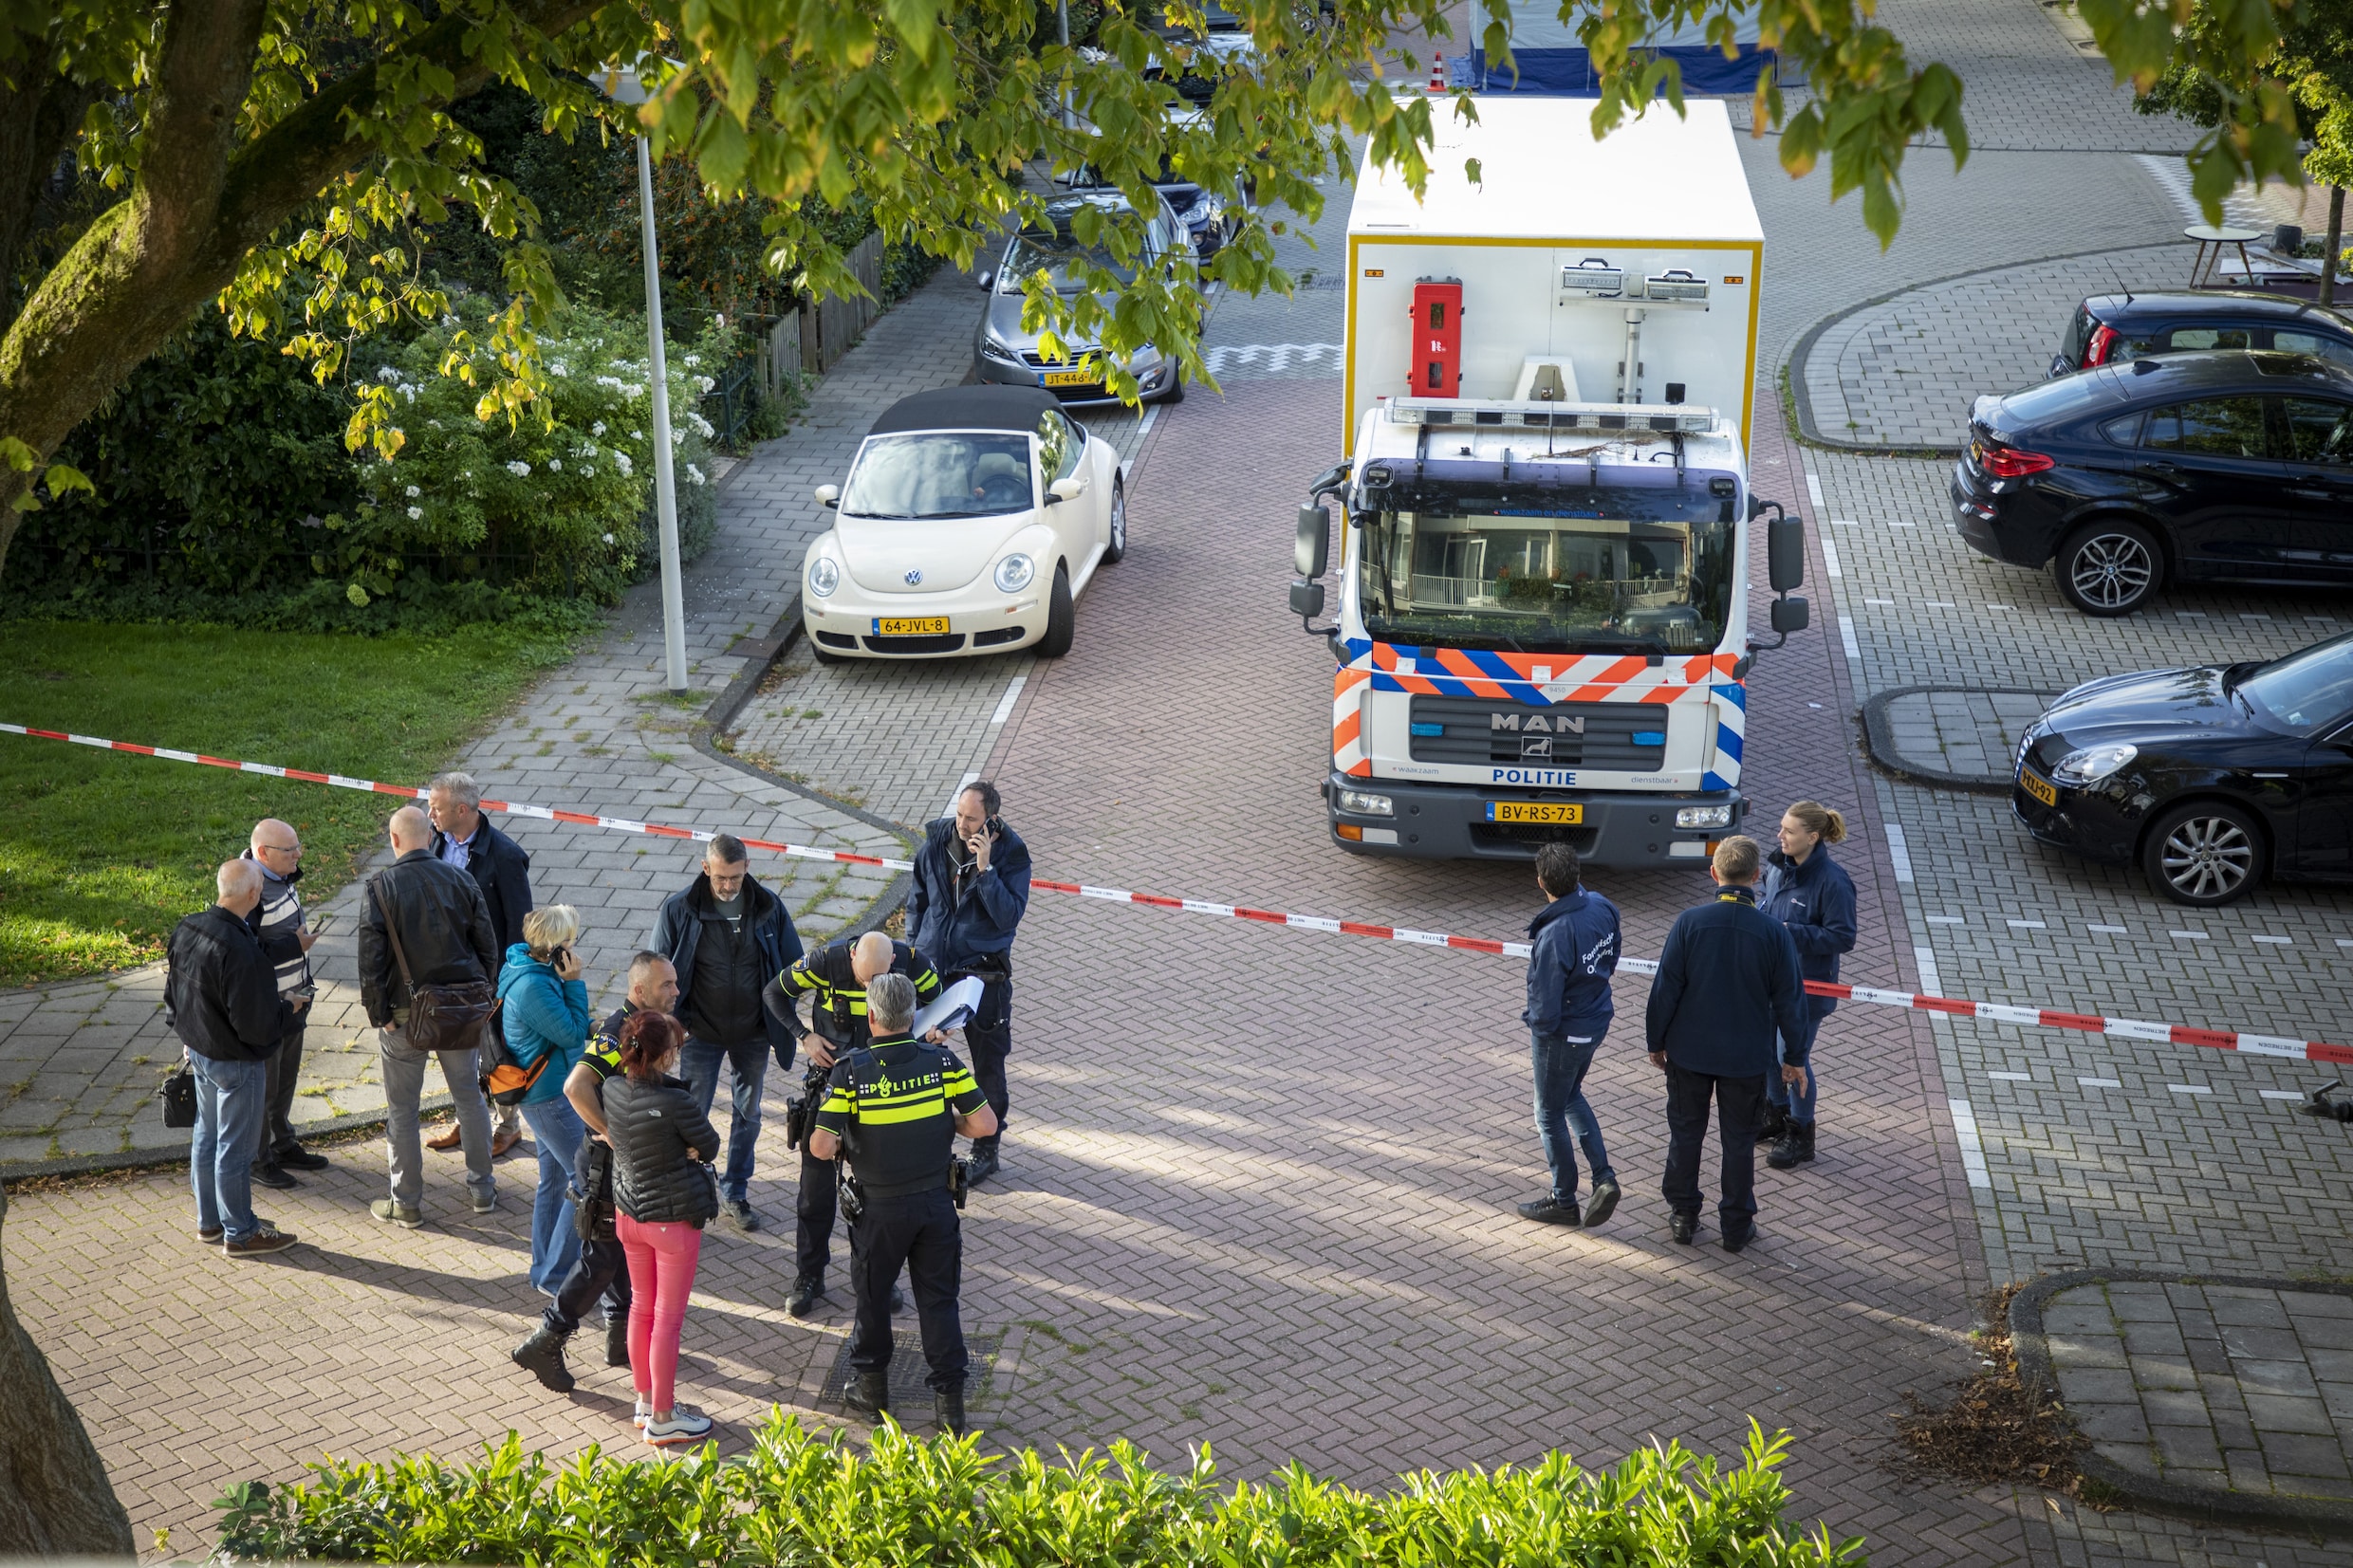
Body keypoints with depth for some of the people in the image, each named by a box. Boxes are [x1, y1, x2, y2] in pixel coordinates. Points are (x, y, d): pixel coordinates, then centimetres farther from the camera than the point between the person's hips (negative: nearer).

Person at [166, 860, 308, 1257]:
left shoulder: (186, 929, -5)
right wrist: (290, 1007, -9)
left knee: (206, 1136, 22)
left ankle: (209, 1221, 36)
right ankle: (240, 1233, 20)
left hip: (199, 1051, 8)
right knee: (235, 1147, 6)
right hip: (236, 1061, -8)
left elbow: (173, 996, 8)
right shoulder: (240, 952, -31)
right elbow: (258, 1027, -27)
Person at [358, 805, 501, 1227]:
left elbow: (371, 958, -13)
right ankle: (482, 1188, 25)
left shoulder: (380, 888, -11)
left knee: (401, 1109, 8)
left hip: (405, 1013, -3)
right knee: (471, 1097, 17)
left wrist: (379, 1015, -6)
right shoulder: (460, 880, -1)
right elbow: (487, 947, 2)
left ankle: (407, 1202, 14)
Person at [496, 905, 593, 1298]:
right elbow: (573, 1033, -20)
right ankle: (557, 1276, 3)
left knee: (555, 1180, 20)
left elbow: (569, 1028, 14)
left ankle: (545, 1271, 31)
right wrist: (574, 982, -18)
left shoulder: (535, 970, 4)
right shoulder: (533, 986, -27)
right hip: (550, 1097, -11)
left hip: (547, 1092, 11)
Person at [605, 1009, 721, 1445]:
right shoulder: (676, 1102, -27)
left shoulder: (613, 1091, -9)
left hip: (629, 1213, 6)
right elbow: (710, 1147, -13)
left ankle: (647, 1401, 34)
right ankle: (662, 1419, 16)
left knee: (641, 1308, 21)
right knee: (668, 1319, 6)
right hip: (674, 1219, -6)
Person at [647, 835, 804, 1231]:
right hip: (702, 1034, -2)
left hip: (754, 1034, 2)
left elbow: (792, 965, 4)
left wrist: (780, 1018, -1)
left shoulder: (769, 908, -8)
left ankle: (735, 1192, 32)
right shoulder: (679, 910, -13)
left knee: (748, 1114, 15)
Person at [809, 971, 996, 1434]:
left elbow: (821, 1148, -21)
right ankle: (949, 1398, 14)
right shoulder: (941, 1061, -11)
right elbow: (985, 1125, -11)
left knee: (873, 1297, 18)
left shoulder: (850, 1071, -17)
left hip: (879, 1209, -2)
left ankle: (872, 1387, 32)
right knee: (939, 1300, 12)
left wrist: (845, 1143, 2)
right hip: (936, 1204, 2)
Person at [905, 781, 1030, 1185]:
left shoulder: (1011, 853, -13)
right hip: (933, 965, 4)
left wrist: (985, 868, -28)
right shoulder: (937, 840, -3)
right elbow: (918, 898, 10)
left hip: (984, 970, -3)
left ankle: (986, 1148, 19)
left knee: (988, 1063, 6)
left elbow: (1009, 915, -21)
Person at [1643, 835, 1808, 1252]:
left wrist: (1656, 1040, 5)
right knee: (1739, 1140, 14)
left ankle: (1683, 1214, 27)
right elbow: (1788, 1000, -7)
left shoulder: (1690, 922, -16)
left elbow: (1665, 988, -10)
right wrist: (1793, 1057, 6)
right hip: (1747, 1057, 0)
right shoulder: (1773, 932, -14)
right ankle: (1737, 1225, 22)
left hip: (1689, 1049, 0)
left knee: (1685, 1132, 17)